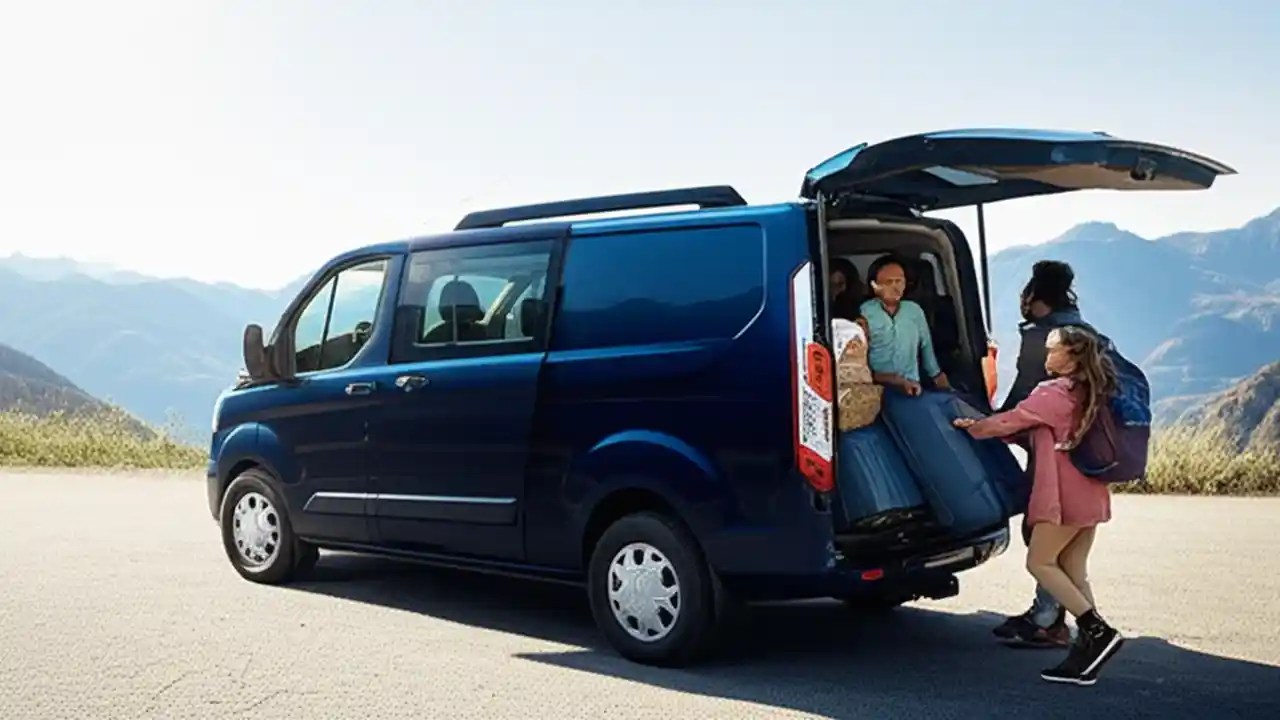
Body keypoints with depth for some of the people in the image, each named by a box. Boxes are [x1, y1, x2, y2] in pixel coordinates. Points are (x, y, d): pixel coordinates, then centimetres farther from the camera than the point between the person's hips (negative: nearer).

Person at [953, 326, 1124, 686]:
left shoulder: (1054, 393, -13)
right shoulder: (1088, 394, 15)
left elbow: (1011, 421, -6)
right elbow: (1030, 427, 19)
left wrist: (971, 428, 9)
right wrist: (982, 425, 16)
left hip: (1065, 494, -9)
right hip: (1089, 495, 9)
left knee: (1039, 562, -1)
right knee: (1074, 571, 9)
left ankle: (1098, 631, -10)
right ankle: (1086, 656, 6)